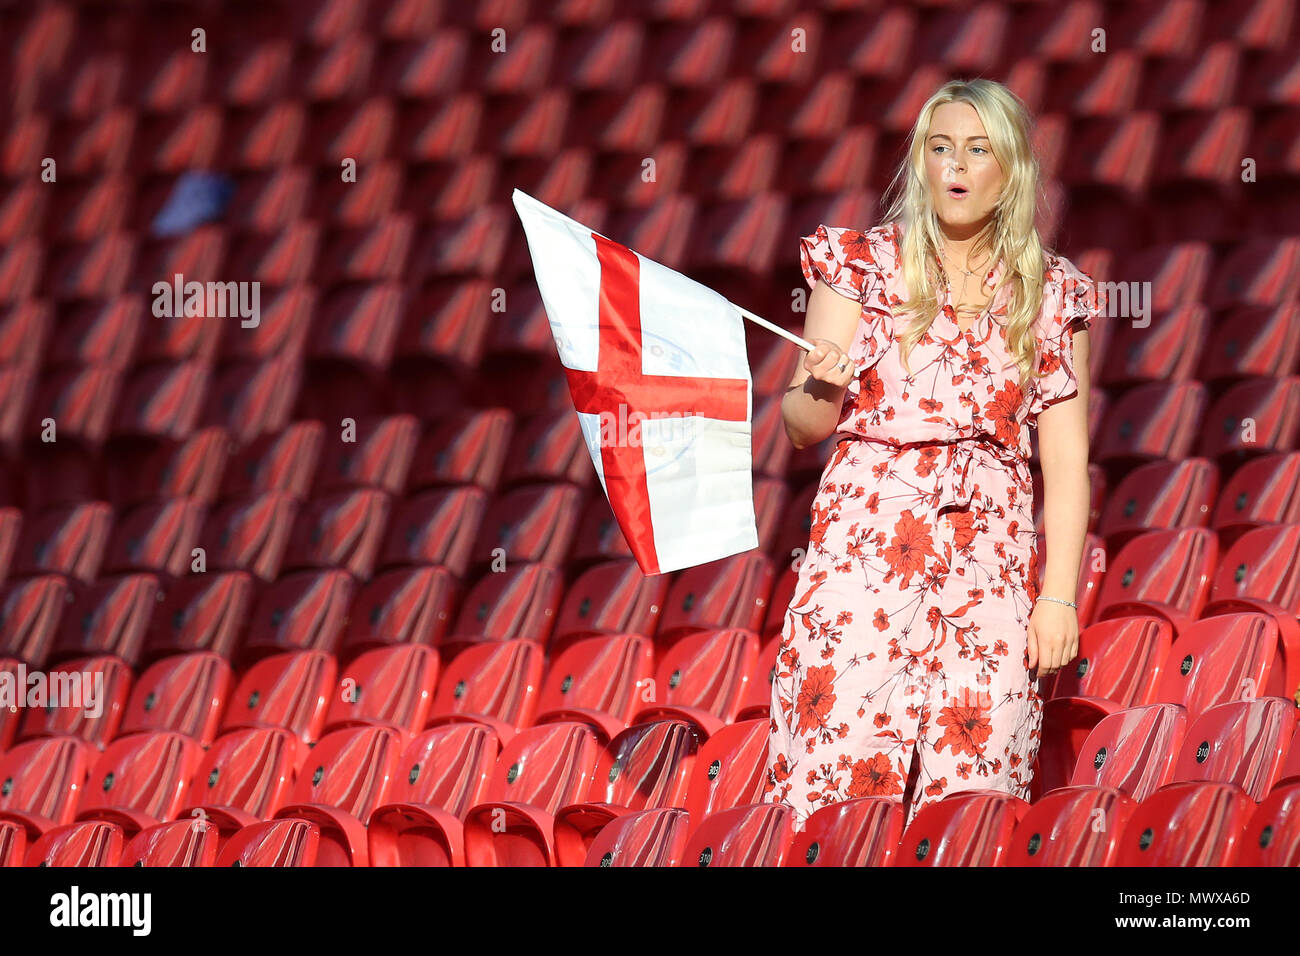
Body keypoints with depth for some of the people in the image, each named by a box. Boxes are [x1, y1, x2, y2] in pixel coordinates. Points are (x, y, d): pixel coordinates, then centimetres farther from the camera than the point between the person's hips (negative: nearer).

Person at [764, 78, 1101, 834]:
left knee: (972, 789, -6)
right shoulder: (862, 264, 7)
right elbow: (805, 430, 5)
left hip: (992, 558, 1)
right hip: (866, 544, -1)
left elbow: (1066, 458, 5)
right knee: (842, 797, -10)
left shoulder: (1052, 295, 9)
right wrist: (820, 389, -17)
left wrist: (1060, 596, -3)